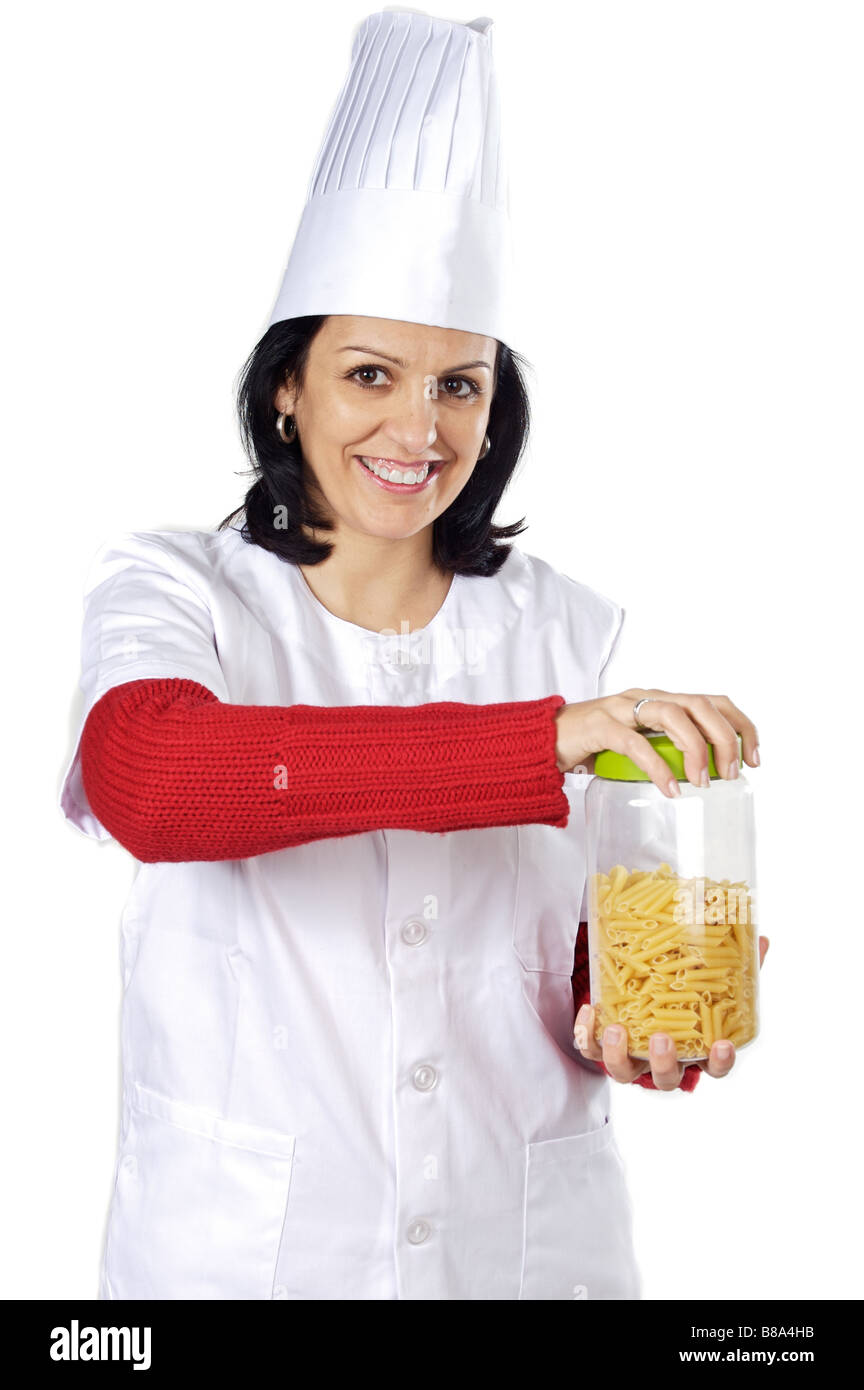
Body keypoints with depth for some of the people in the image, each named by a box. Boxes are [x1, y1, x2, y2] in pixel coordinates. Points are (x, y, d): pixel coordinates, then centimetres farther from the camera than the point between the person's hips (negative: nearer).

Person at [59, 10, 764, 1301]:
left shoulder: (568, 629, 1)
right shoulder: (174, 591, -7)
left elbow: (591, 946, 6)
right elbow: (142, 782, -29)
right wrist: (540, 742, -38)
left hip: (529, 1235, 3)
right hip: (241, 1240, -2)